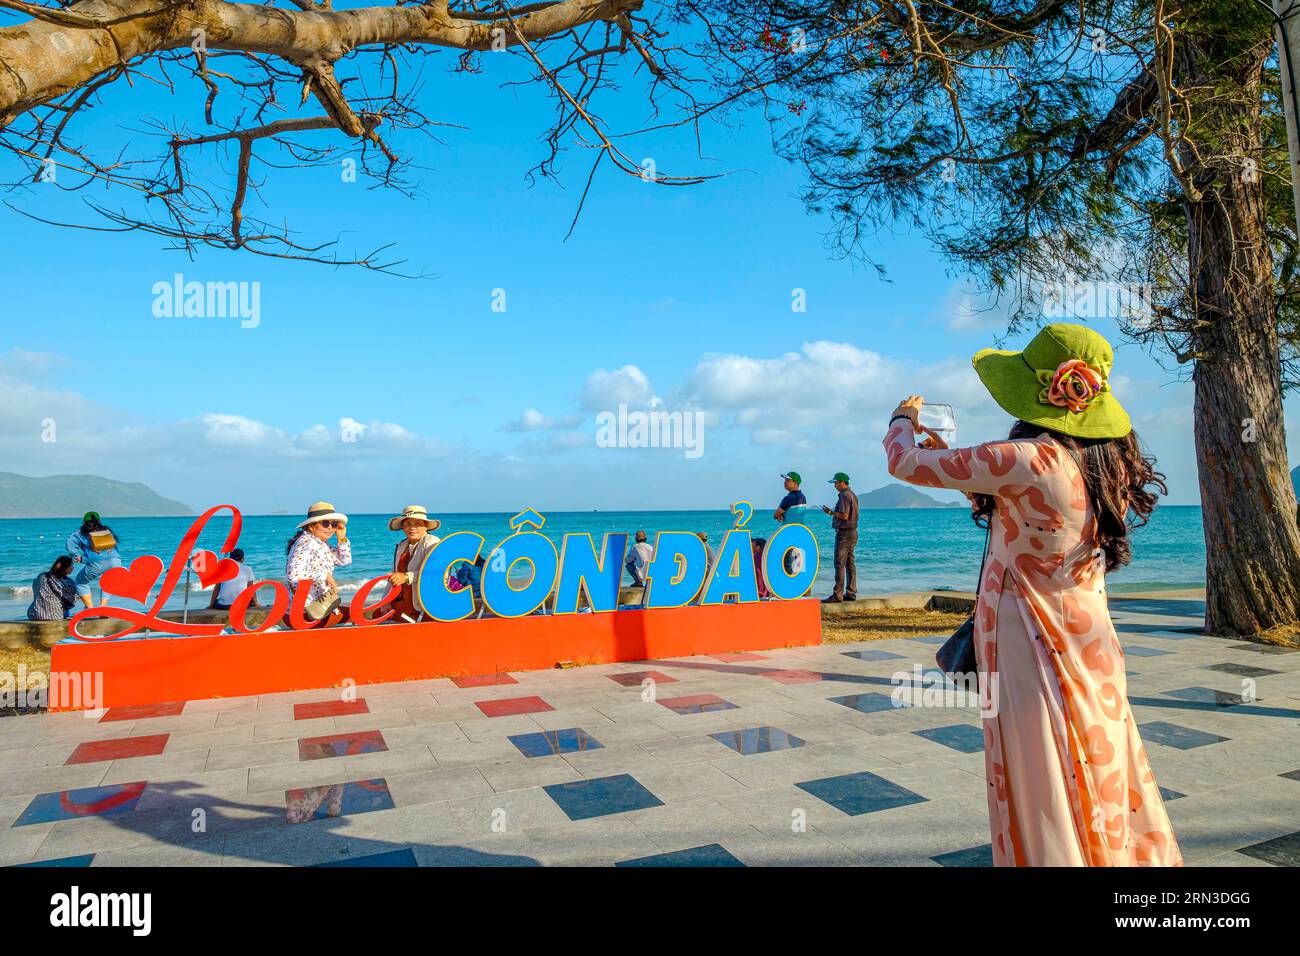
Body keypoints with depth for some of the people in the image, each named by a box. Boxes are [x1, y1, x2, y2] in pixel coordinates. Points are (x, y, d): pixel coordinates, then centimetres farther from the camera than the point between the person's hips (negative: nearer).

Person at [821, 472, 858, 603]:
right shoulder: (852, 495, 16)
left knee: (840, 564, -9)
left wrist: (830, 512, -11)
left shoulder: (844, 496, -15)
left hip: (844, 533, -10)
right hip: (852, 532, 10)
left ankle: (837, 595, -9)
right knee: (850, 564, 11)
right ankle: (851, 593, 14)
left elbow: (844, 516, -22)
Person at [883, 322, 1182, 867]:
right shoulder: (1108, 463, 3)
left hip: (1034, 652, -8)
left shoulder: (1029, 461, -23)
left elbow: (906, 465, -15)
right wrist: (955, 463, 19)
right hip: (1091, 651, 8)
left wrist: (904, 419, 7)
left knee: (1045, 806, 6)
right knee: (1105, 789, 20)